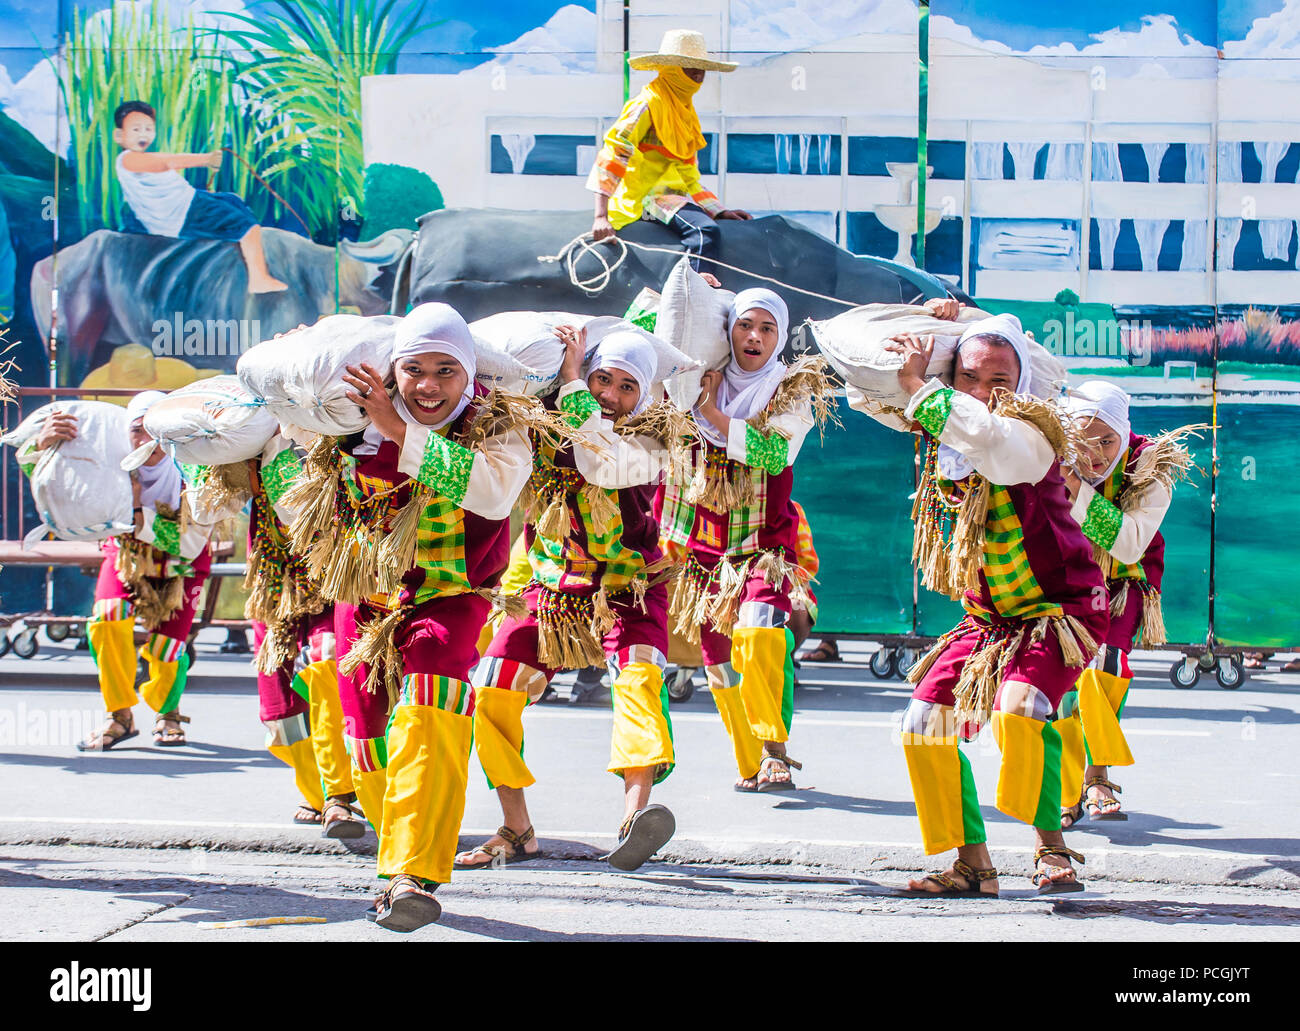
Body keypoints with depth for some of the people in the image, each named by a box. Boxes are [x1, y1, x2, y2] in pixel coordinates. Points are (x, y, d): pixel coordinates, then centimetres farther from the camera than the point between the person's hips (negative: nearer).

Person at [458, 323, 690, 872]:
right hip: (551, 589, 4)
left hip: (624, 587, -4)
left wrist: (570, 380, -25)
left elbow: (601, 461, -31)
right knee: (490, 693, -8)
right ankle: (517, 831, 5)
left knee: (639, 674, -31)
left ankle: (635, 809, -45)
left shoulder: (648, 439, -11)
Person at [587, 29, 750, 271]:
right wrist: (601, 217, -24)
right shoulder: (649, 103, -8)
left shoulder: (686, 110, 19)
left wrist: (719, 211, 12)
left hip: (672, 194, 9)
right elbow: (612, 153, -16)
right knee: (705, 232, -32)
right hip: (646, 196, -9)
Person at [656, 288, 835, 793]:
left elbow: (773, 452, -15)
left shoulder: (793, 393, 0)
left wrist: (712, 412, -13)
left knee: (758, 634, -27)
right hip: (705, 544, 4)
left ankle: (774, 753, -21)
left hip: (764, 543, -3)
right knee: (719, 658, 3)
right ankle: (750, 766, 14)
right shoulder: (700, 382, 7)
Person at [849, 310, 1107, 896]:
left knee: (1016, 708, -31)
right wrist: (927, 334, -2)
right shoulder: (940, 429, 0)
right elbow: (864, 392, 13)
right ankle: (972, 864, 7)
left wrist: (918, 384, -33)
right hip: (987, 620, 7)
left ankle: (1053, 849, -14)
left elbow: (987, 437, -44)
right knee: (924, 721, -2)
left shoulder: (1031, 433, -20)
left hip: (1058, 611, -7)